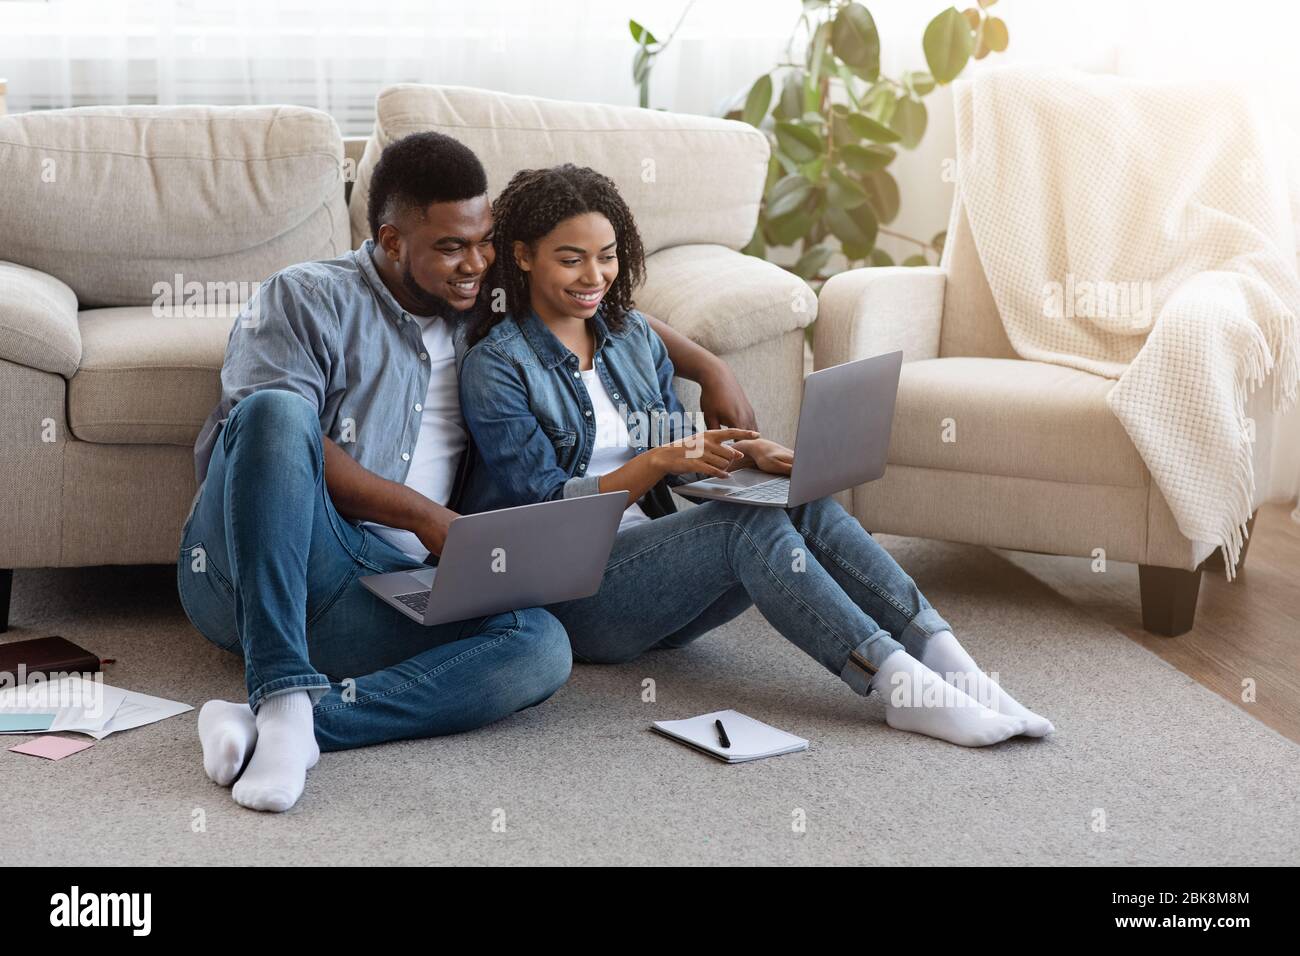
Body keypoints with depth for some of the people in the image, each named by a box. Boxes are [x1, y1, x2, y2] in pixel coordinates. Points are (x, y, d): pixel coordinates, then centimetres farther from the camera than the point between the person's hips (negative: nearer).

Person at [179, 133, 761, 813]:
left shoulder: (485, 313, 21)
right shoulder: (308, 298, 4)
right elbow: (276, 428, -10)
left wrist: (707, 367, 22)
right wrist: (423, 515, -14)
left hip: (384, 597, 4)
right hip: (252, 571, -3)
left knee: (542, 647, -27)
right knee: (278, 407, -34)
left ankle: (289, 723, -40)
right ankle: (283, 696, -42)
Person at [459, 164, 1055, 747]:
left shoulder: (631, 336, 14)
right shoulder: (497, 367, -7)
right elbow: (545, 507, -12)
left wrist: (744, 453, -6)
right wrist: (654, 462, -25)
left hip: (650, 559, 6)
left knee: (807, 505, -20)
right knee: (749, 524, -30)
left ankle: (946, 662, -32)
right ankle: (903, 686, -40)